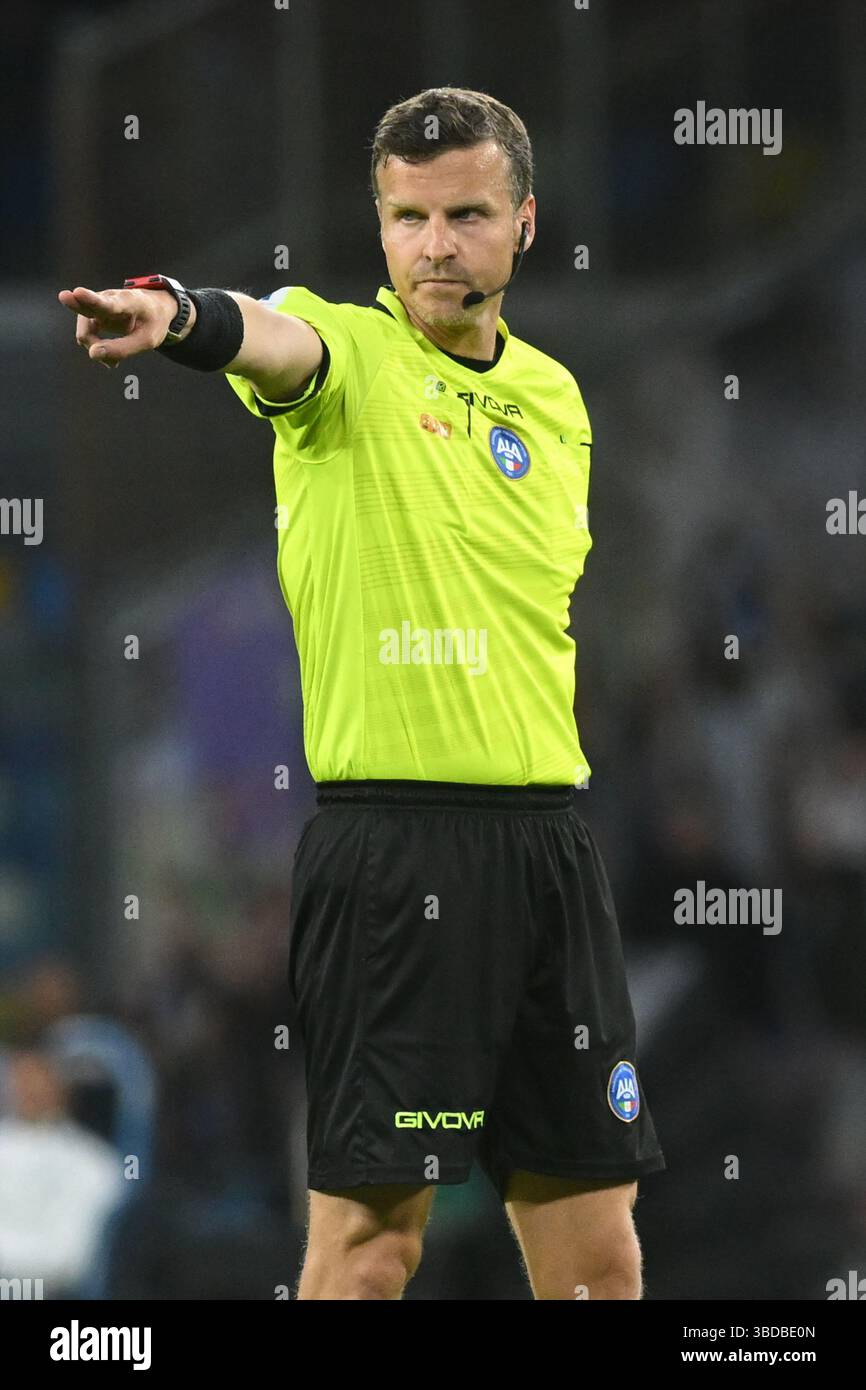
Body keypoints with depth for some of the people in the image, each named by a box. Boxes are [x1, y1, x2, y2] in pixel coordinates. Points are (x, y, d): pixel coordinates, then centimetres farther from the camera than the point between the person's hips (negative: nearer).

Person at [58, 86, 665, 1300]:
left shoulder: (554, 398, 15)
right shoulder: (349, 350, -4)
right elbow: (273, 343, -29)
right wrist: (180, 314, -51)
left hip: (548, 837, 6)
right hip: (389, 837, -6)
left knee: (596, 1252, 7)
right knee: (374, 1232, -7)